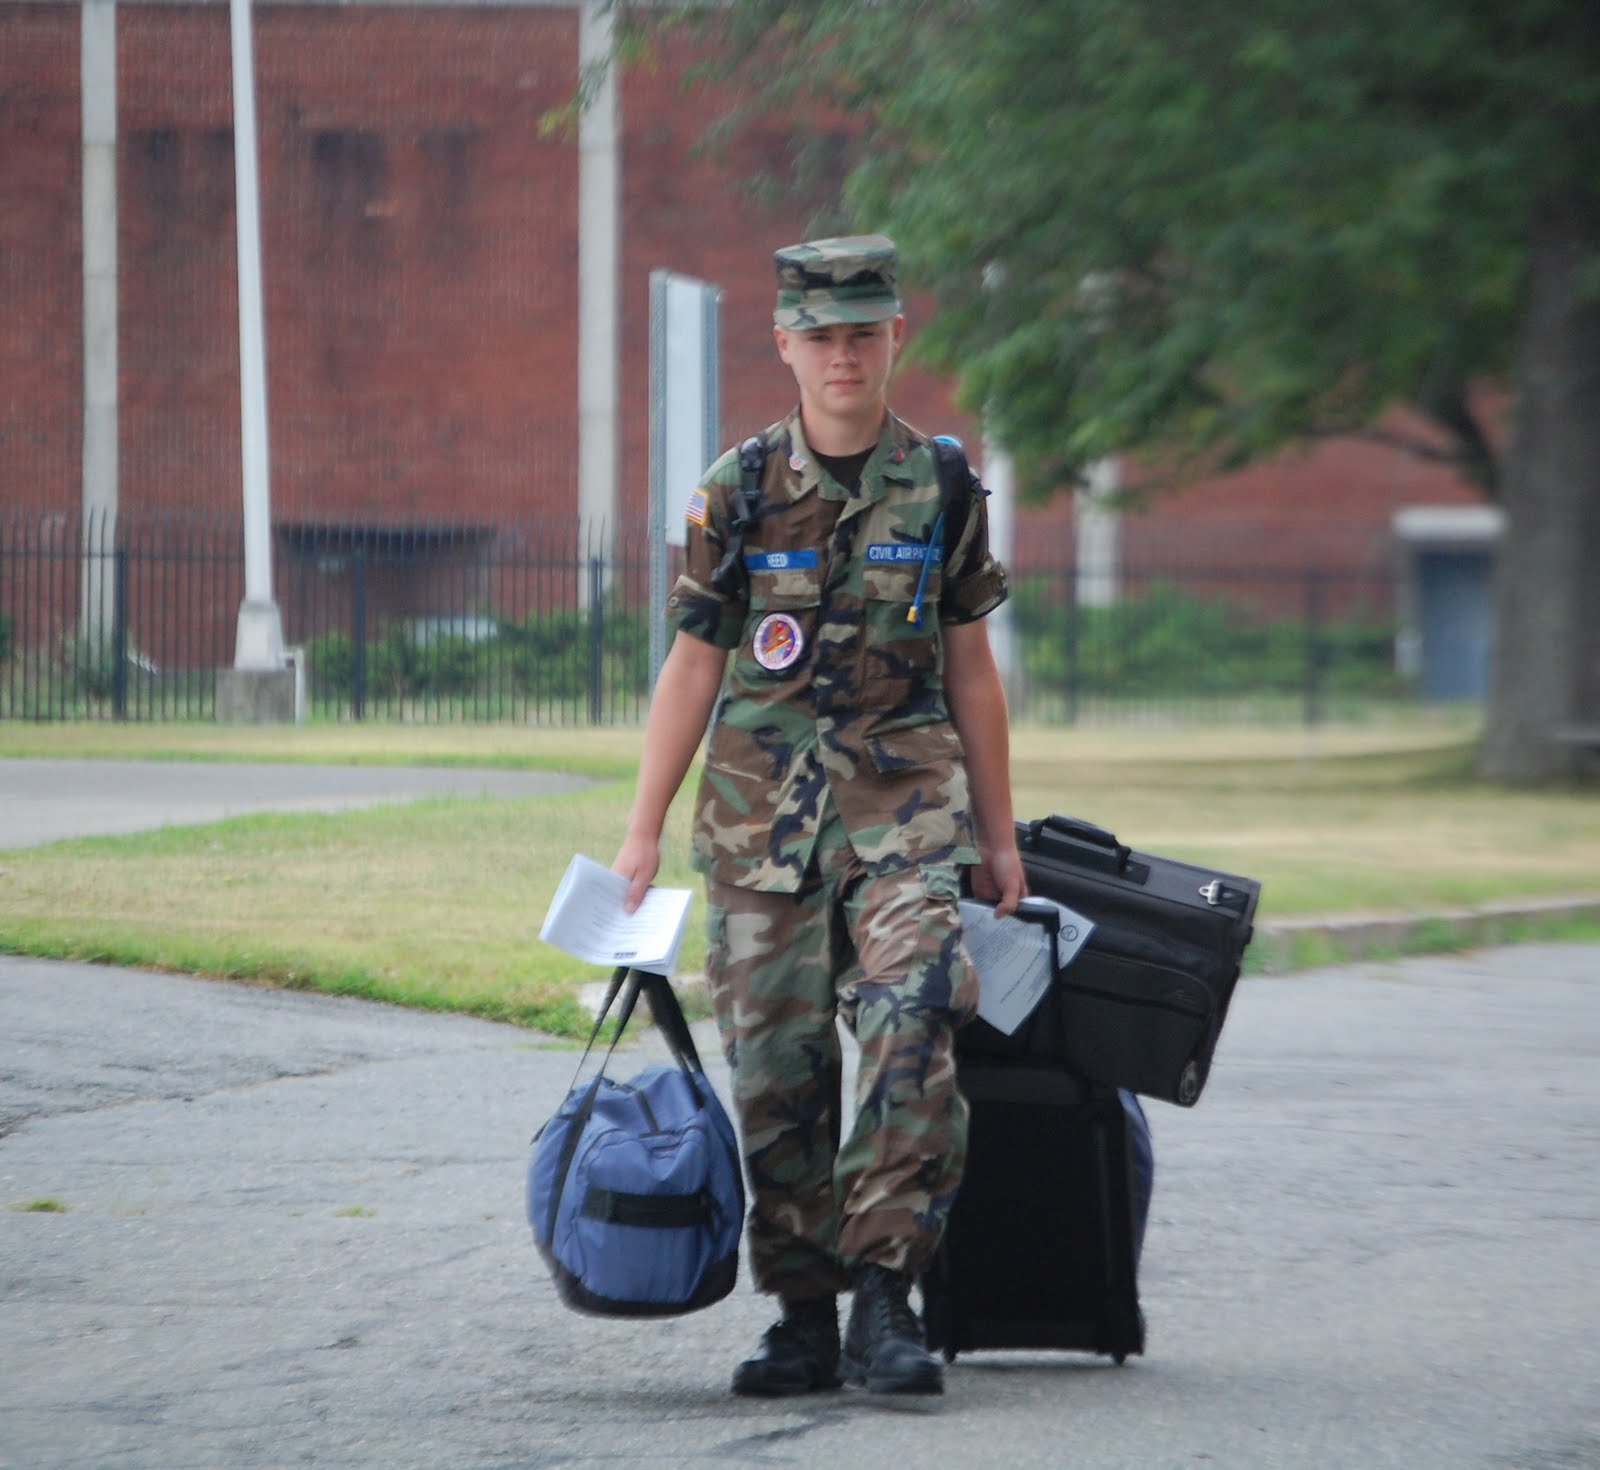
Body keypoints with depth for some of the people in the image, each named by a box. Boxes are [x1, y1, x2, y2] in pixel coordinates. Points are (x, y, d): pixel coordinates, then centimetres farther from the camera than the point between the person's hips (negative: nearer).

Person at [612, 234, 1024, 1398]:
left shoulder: (943, 486, 5)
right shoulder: (737, 492, 2)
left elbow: (969, 664, 11)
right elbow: (694, 665, 6)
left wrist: (999, 835, 12)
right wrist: (643, 833, 3)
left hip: (906, 800, 0)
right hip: (762, 810, 1)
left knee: (912, 1026, -19)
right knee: (777, 1066, 1)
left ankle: (885, 1299, -18)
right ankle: (803, 1315, 12)